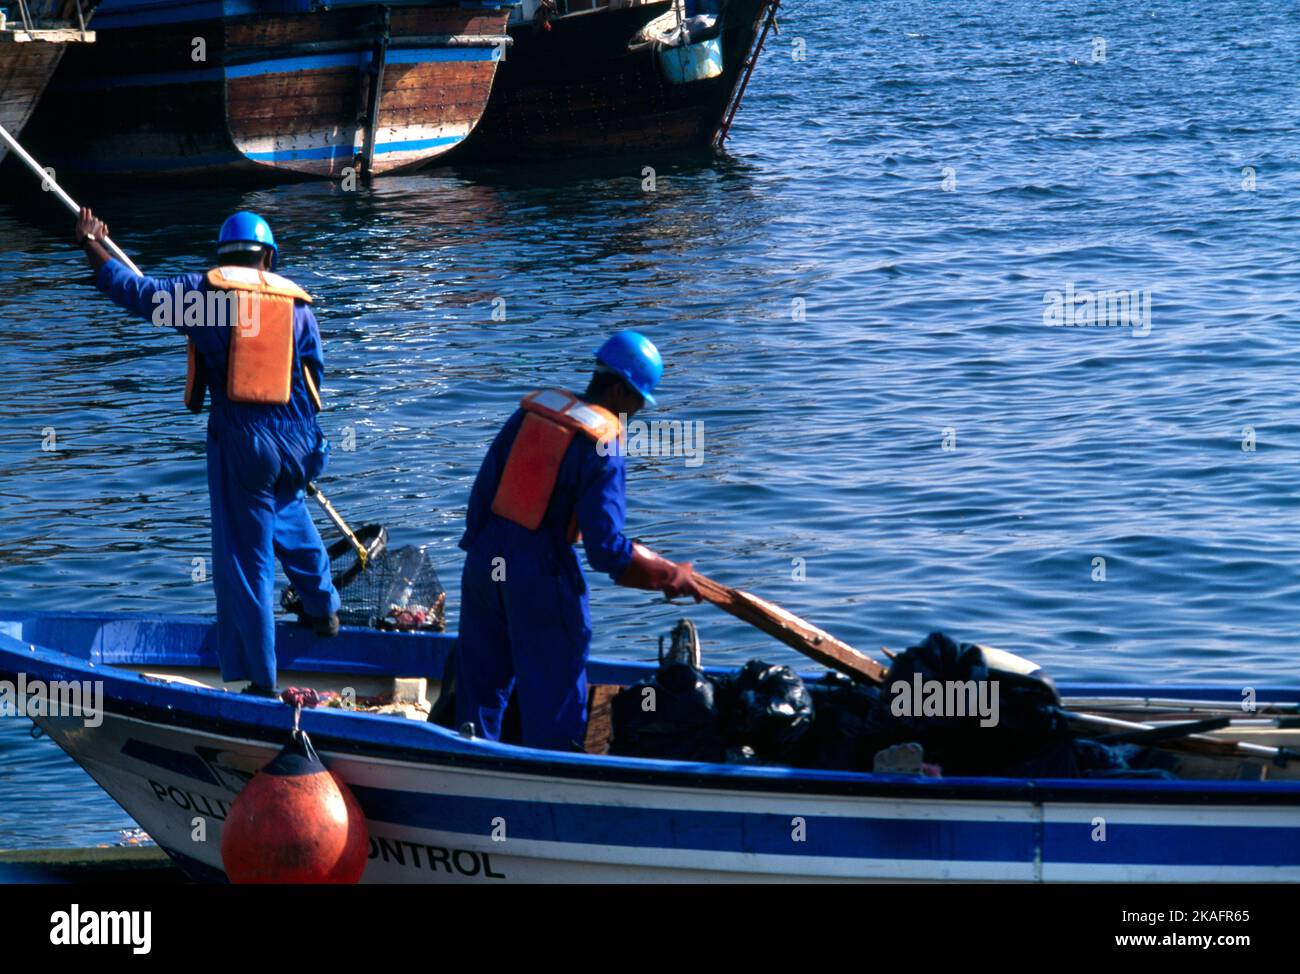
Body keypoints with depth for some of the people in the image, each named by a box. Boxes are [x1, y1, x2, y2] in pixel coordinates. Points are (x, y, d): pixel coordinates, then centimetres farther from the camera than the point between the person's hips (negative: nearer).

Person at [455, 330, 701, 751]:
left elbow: (483, 487, 6)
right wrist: (671, 577, -8)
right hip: (541, 574, -6)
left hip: (486, 559, 6)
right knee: (554, 699, 7)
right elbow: (606, 549, -18)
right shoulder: (603, 446, -14)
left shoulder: (533, 408, 4)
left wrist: (479, 543, 18)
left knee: (481, 681, 19)